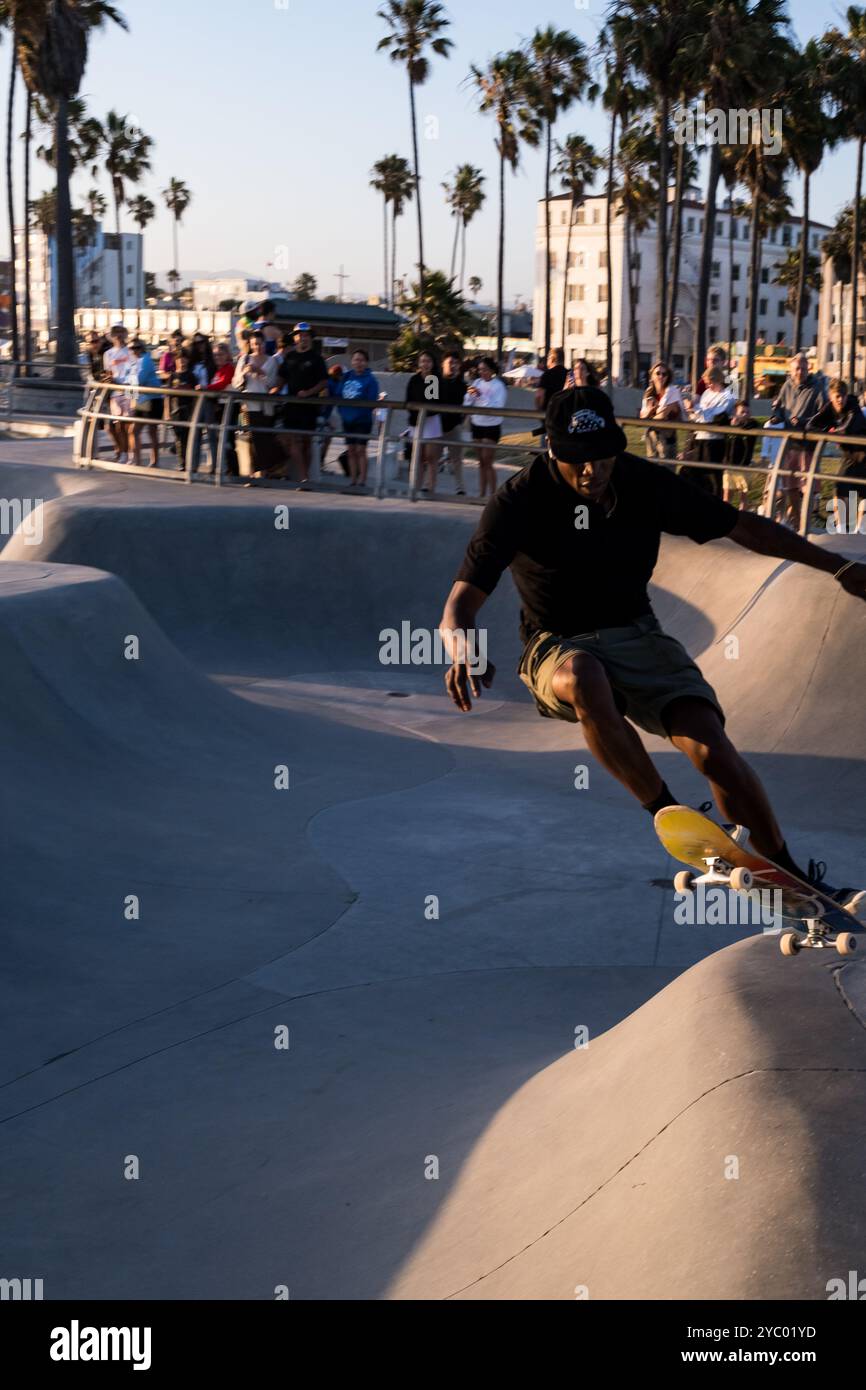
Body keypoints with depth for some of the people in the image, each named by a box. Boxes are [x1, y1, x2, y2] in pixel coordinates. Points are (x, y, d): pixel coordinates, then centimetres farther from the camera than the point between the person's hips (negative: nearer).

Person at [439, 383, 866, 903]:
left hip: (637, 635, 2)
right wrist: (464, 653, -43)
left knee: (711, 747, -21)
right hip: (559, 649, -2)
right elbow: (461, 604, -20)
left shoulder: (646, 483, -8)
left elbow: (743, 526, 4)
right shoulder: (519, 501, -16)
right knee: (585, 680, -40)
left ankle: (788, 874, -3)